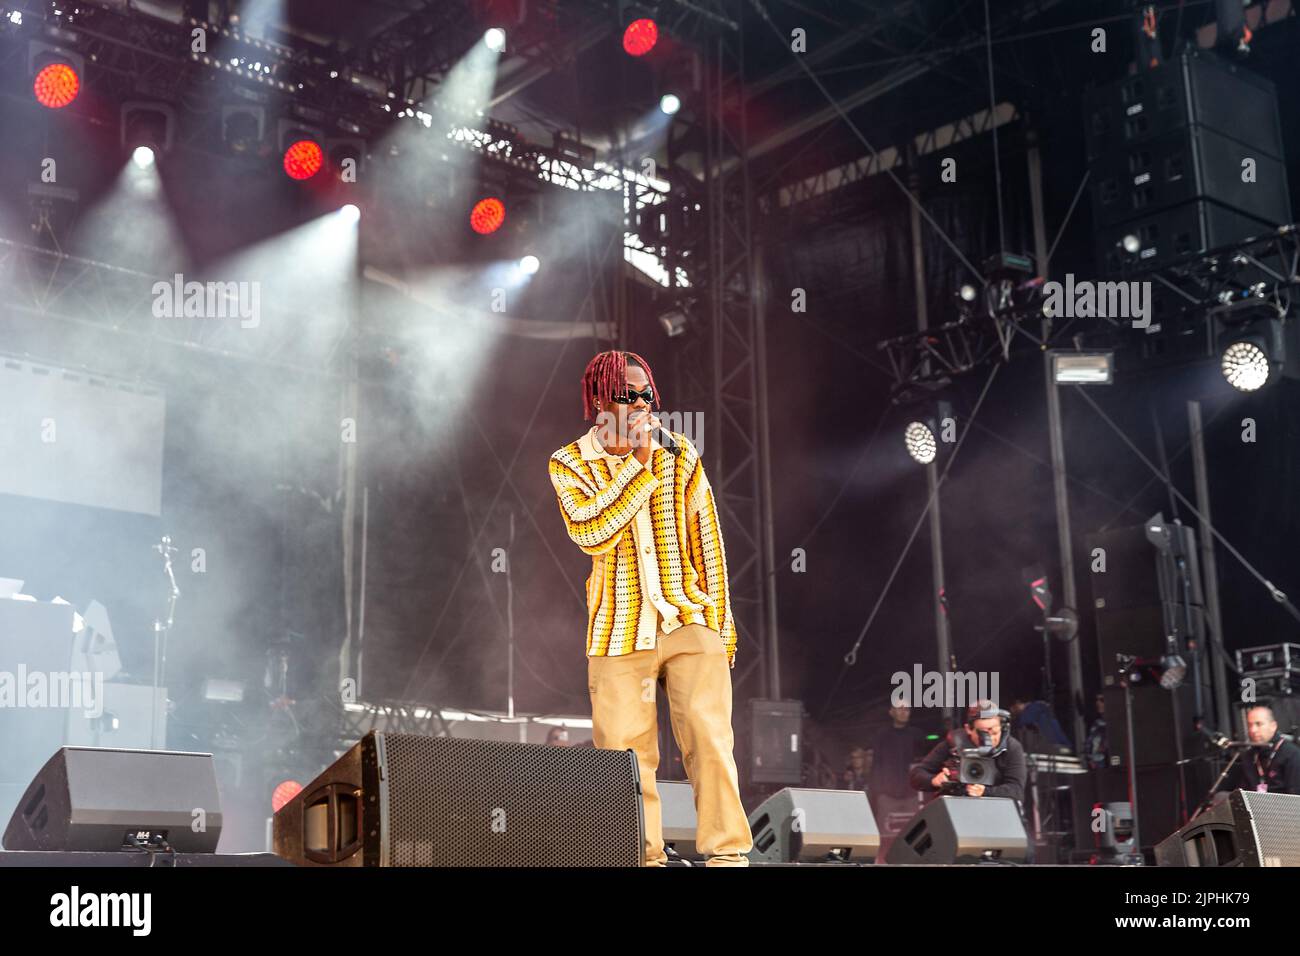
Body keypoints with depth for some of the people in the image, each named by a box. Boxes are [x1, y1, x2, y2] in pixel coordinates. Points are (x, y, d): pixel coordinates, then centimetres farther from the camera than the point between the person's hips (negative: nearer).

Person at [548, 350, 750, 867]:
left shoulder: (681, 455, 7)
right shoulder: (569, 465, 2)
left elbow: (708, 543, 8)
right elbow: (591, 533, -16)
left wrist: (720, 627, 6)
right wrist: (638, 464, -15)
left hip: (690, 623, 0)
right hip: (619, 632, 0)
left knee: (710, 737, -11)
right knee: (625, 754, 2)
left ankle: (727, 852, -4)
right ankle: (643, 855, 14)